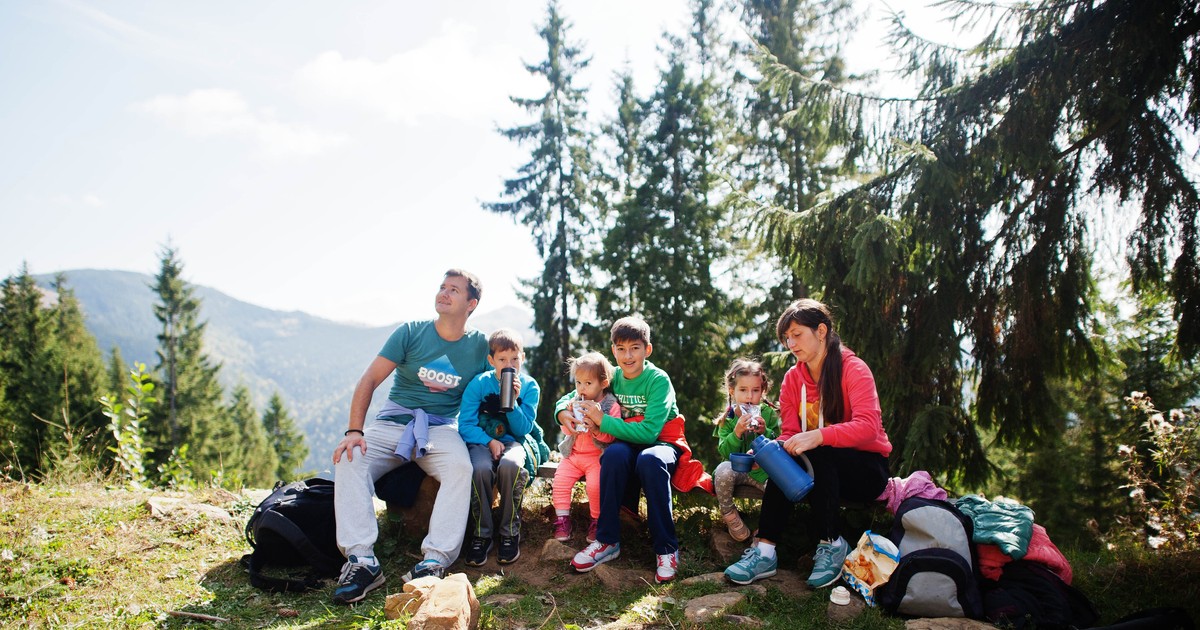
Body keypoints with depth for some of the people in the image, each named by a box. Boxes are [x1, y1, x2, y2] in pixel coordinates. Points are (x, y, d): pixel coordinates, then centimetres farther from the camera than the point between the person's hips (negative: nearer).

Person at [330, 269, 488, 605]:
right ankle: (361, 561, -29)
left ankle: (435, 560, -34)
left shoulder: (479, 345, 4)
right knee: (349, 460, -26)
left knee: (461, 467, -33)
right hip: (392, 422, 1)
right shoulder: (411, 332, 1)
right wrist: (354, 431, -16)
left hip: (442, 428, -1)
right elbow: (369, 380, -4)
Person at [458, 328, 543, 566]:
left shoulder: (529, 386, -1)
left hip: (513, 442, 0)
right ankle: (482, 534, -15)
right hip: (481, 441, 0)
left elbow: (523, 430, -5)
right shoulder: (479, 384, -4)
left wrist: (512, 401, -20)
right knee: (480, 468, -35)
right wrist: (489, 441, -22)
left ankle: (510, 533, -17)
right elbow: (465, 424, -7)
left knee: (510, 465, -36)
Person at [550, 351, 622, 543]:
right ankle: (562, 519, 3)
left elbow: (610, 437, -12)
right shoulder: (575, 399, 7)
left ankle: (597, 521, -2)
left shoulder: (611, 406, -8)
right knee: (560, 481, -12)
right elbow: (566, 430, 11)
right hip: (573, 453, 5)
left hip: (597, 456, -5)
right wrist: (567, 415, -9)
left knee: (595, 485, -24)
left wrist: (596, 428, -29)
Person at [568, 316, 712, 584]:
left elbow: (649, 431, -23)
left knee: (650, 459, -39)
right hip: (629, 444, 3)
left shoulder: (659, 380, -13)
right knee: (614, 454, -33)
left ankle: (666, 548, -24)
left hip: (663, 444, -3)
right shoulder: (613, 378, 1)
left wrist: (602, 421, -23)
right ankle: (608, 541, -21)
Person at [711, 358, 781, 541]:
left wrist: (765, 432, -22)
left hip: (763, 470, 0)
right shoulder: (727, 419, -1)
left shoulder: (769, 414, 0)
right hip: (735, 468, 0)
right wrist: (737, 432, -26)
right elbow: (724, 452, -9)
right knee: (723, 469, -33)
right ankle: (729, 516, -8)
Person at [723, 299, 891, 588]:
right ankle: (765, 551, -32)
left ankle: (832, 544, -20)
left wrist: (817, 437, -43)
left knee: (816, 454, -33)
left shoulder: (853, 369, -13)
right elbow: (790, 435, -3)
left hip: (867, 469, -4)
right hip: (822, 470, 5)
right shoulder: (793, 378, 3)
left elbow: (868, 426, -28)